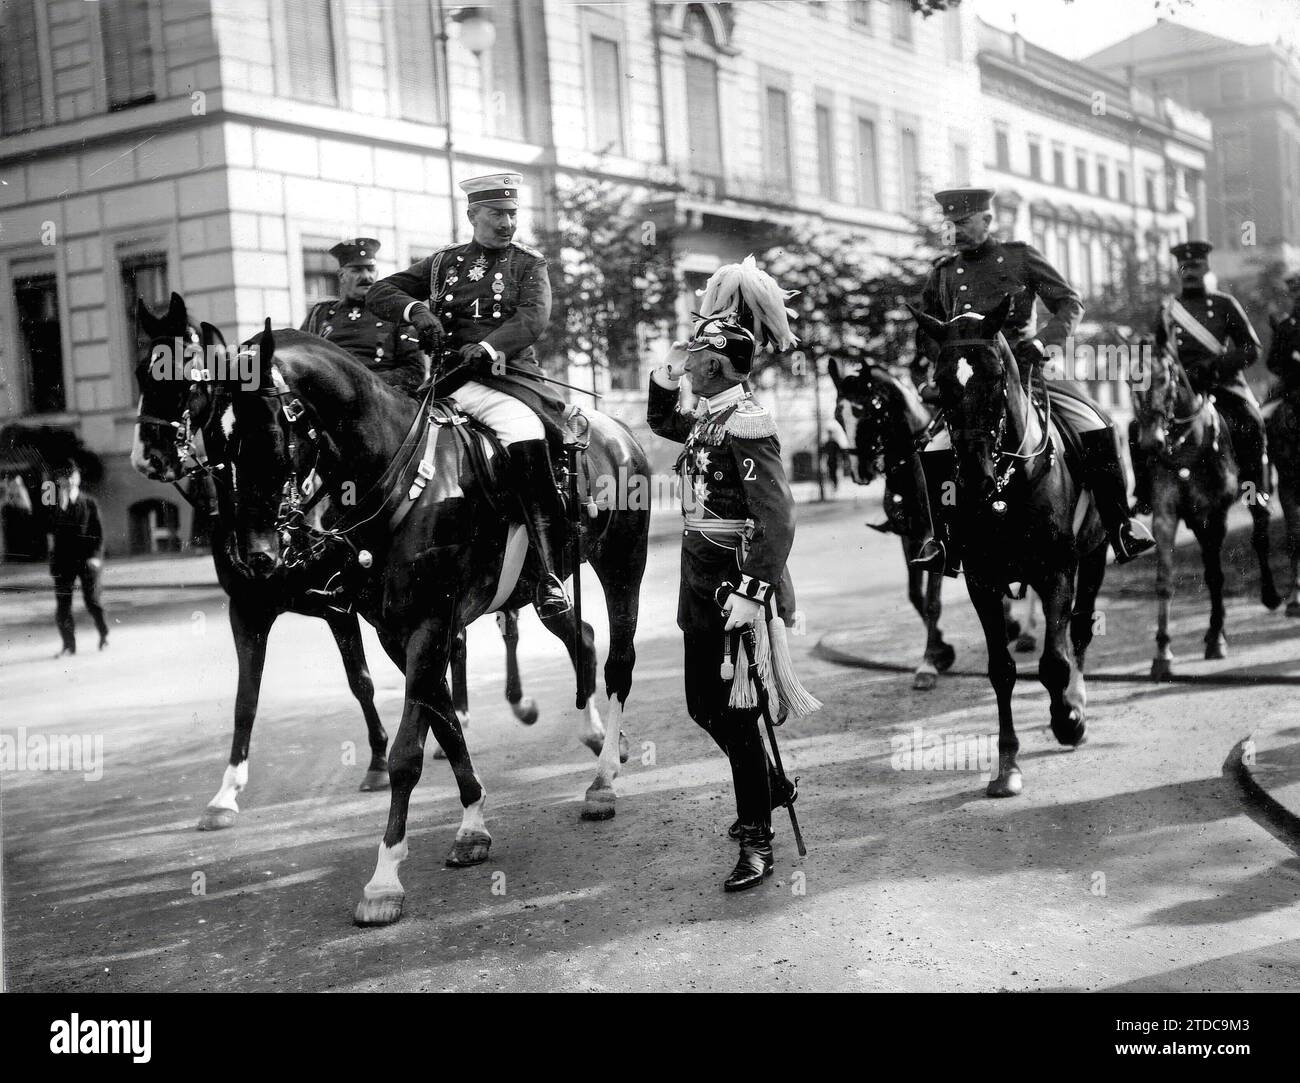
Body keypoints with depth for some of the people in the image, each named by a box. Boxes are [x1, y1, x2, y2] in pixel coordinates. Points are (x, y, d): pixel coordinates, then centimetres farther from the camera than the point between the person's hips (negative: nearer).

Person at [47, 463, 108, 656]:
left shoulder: (89, 503, 2)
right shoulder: (53, 504, 4)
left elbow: (98, 532, 1)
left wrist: (96, 555, -9)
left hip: (87, 560, -1)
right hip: (62, 560, 1)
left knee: (92, 601, 2)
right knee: (62, 604, -1)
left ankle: (104, 634, 25)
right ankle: (68, 645, 7)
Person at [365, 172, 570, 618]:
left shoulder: (529, 264, 12)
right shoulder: (444, 262, 19)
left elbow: (534, 316, -6)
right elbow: (379, 292, 14)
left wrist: (486, 348, -23)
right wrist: (416, 310, -8)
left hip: (508, 376, -4)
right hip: (445, 377, 4)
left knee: (526, 437, -32)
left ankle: (548, 575, -32)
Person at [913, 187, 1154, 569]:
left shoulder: (1021, 257, 6)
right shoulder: (943, 272, 10)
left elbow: (1070, 303, 5)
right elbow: (925, 336, 17)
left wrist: (1042, 339, -13)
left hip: (1027, 369, -1)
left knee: (1098, 427, -16)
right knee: (936, 453, -18)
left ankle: (1120, 526, -5)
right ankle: (939, 535, 3)